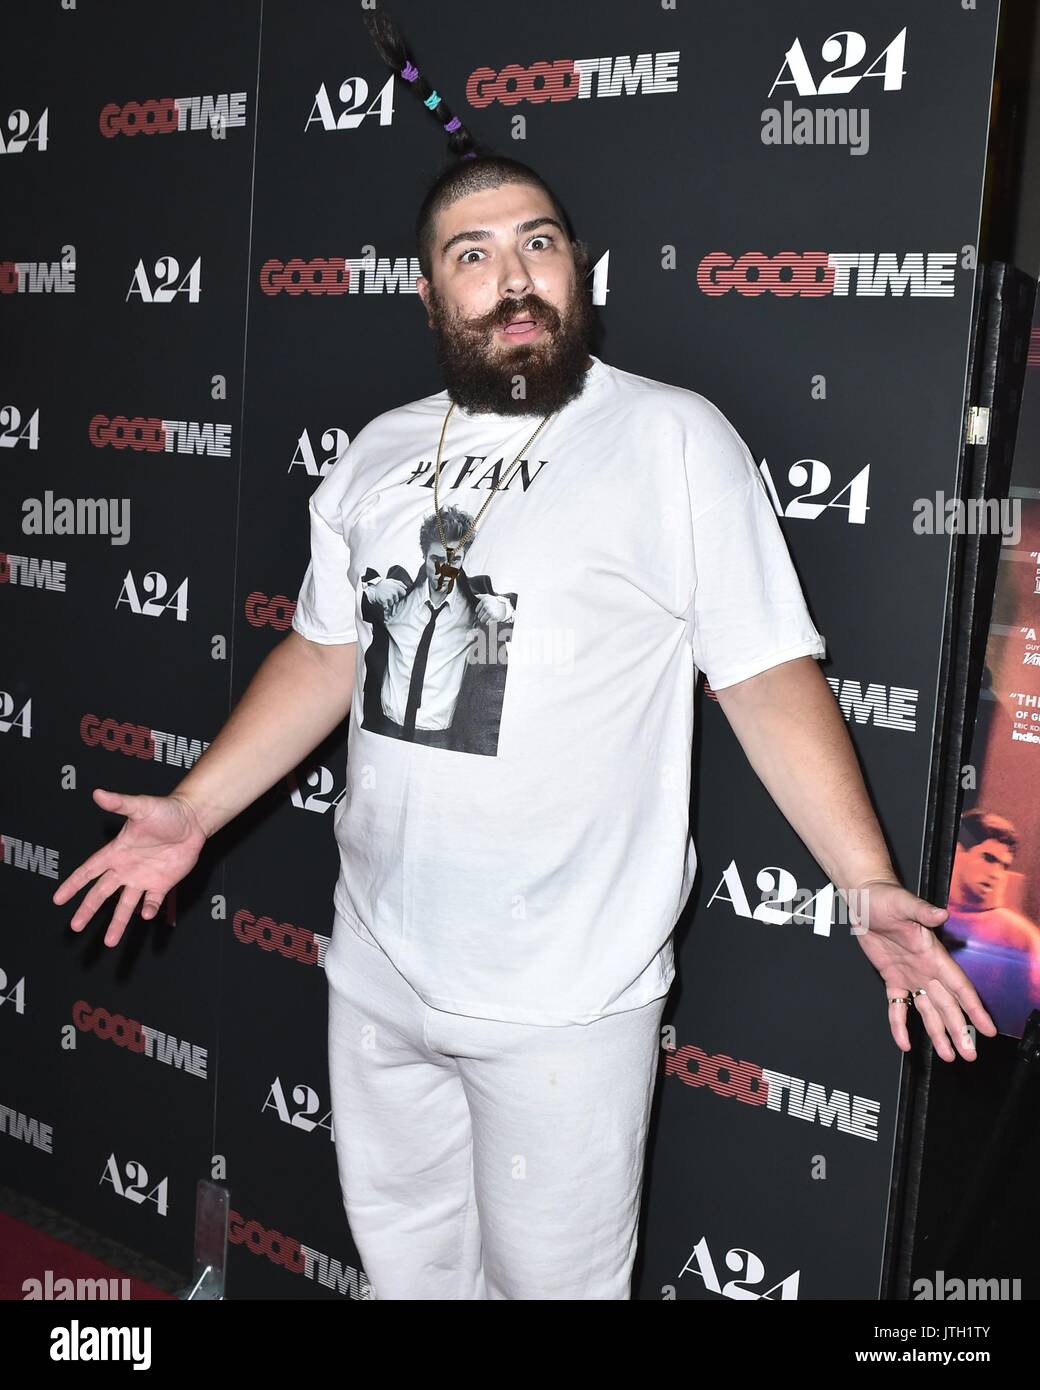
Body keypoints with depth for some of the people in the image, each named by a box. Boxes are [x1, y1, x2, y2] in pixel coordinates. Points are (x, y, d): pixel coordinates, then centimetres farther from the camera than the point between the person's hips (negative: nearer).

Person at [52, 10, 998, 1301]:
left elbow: (768, 676, -12)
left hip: (566, 996, -5)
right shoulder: (379, 454, 5)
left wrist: (869, 884, -20)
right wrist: (193, 811, 8)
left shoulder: (674, 438, -10)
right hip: (377, 966, 5)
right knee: (400, 1252, 22)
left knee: (549, 1270, 11)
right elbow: (325, 654, 13)